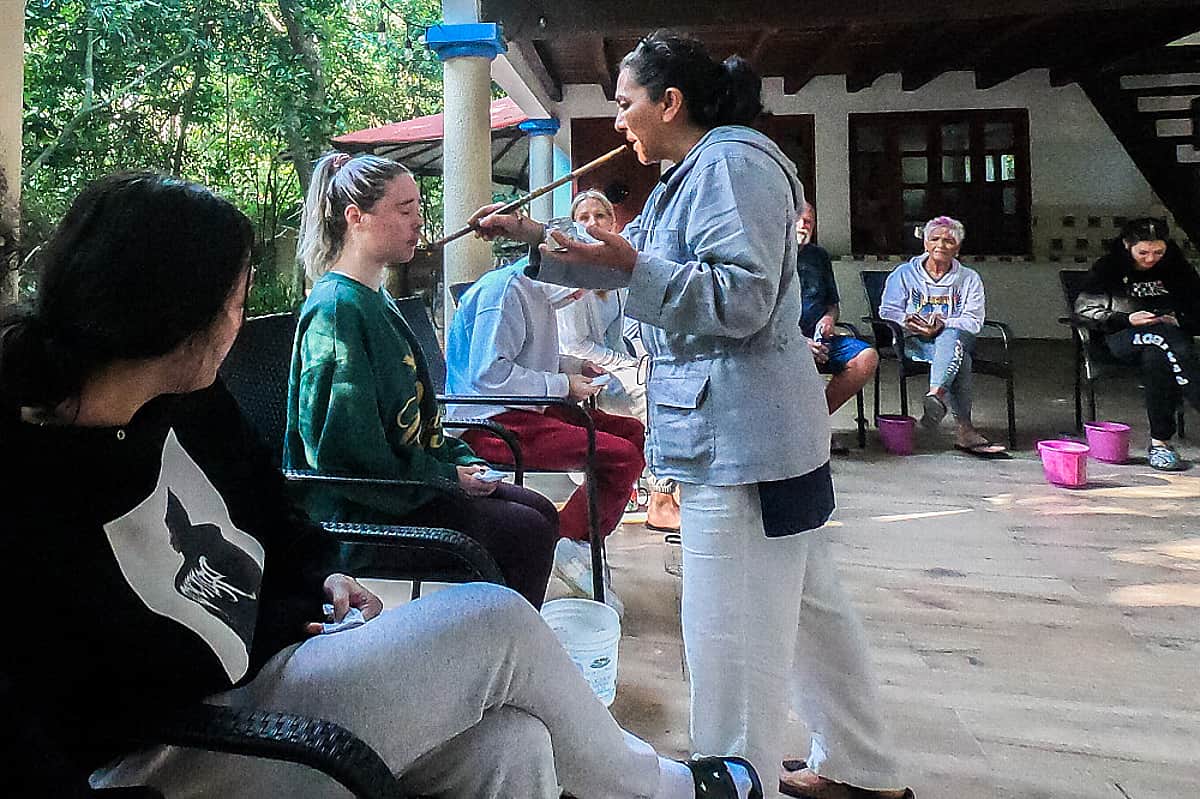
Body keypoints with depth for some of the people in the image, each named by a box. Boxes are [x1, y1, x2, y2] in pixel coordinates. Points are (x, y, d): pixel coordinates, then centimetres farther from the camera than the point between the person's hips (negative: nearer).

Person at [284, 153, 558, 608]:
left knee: (541, 512, 7)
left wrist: (464, 462, 6)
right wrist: (447, 477, -15)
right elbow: (347, 444, -23)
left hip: (403, 479, 10)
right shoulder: (337, 308, -18)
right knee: (526, 534, -14)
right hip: (360, 508, -10)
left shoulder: (376, 299, 13)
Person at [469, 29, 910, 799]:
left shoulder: (733, 163, -13)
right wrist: (532, 236, 18)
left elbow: (742, 301, -22)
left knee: (732, 635, -4)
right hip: (749, 436, 11)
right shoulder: (696, 172, 20)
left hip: (740, 441, -11)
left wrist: (630, 266, -29)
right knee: (807, 604, 19)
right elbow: (633, 259, 27)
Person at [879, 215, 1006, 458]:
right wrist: (909, 322, -16)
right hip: (915, 344, -1)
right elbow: (888, 311, 6)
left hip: (955, 336, 2)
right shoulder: (904, 274, 15)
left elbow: (973, 321, 1)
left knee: (951, 337, -39)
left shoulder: (969, 279, 15)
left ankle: (936, 394, -61)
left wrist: (943, 325, -18)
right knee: (960, 359, -35)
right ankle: (964, 430, -49)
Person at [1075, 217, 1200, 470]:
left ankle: (1160, 441, -39)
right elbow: (1084, 307, 0)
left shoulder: (1179, 269, 16)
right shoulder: (1108, 267, 9)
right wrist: (1127, 320, -12)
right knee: (1164, 336, -38)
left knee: (1156, 358, -39)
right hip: (1123, 338, -2)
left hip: (1171, 334, 2)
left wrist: (1178, 321, -6)